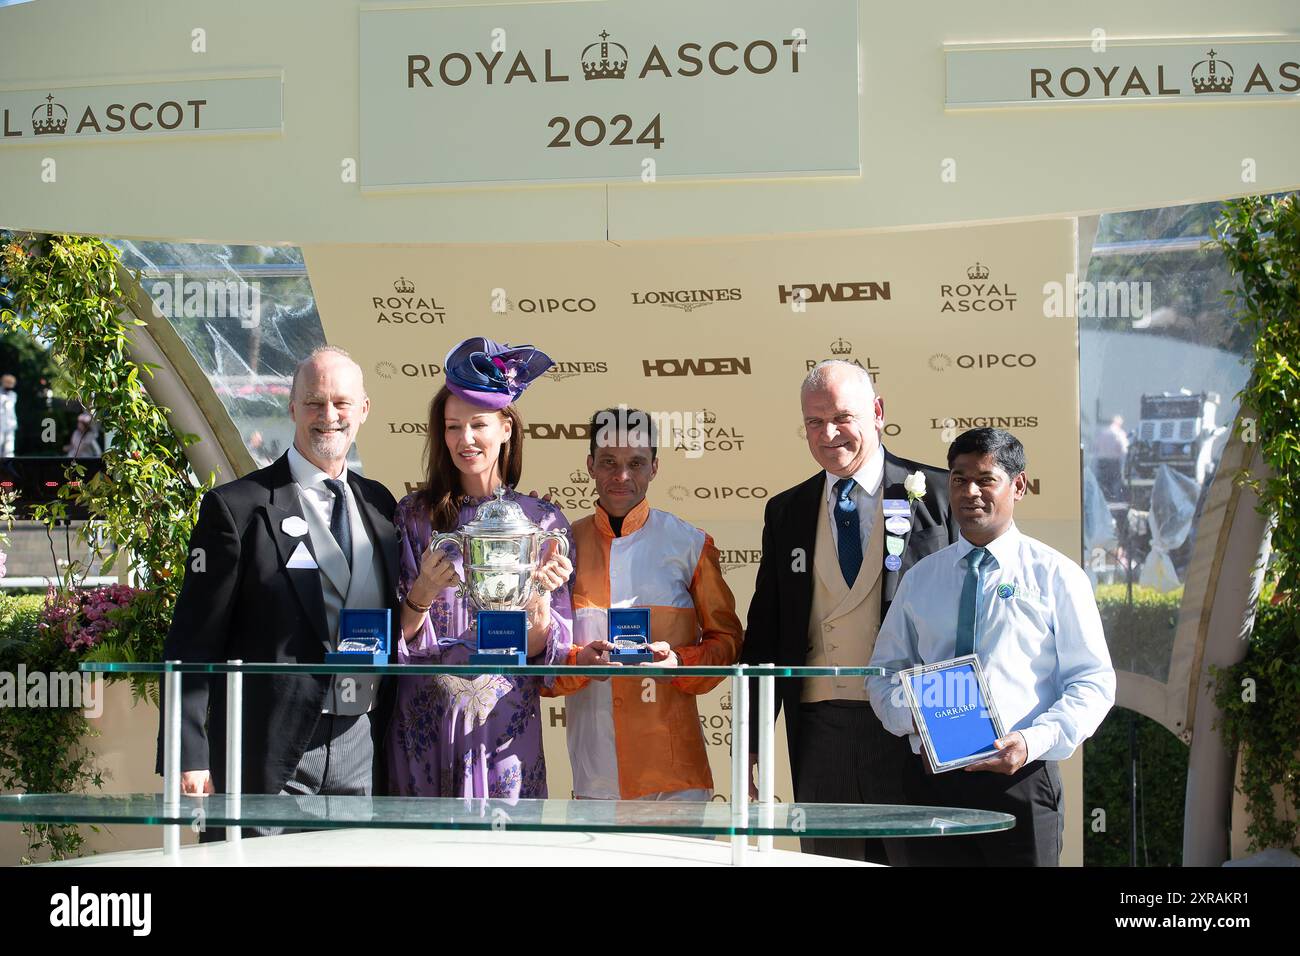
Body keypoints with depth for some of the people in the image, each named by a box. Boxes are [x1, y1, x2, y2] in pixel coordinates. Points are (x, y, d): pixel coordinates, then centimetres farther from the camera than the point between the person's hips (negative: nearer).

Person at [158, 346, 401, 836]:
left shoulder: (378, 504, 13)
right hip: (269, 756, -5)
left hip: (364, 754, 5)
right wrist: (190, 757, -13)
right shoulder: (236, 507, -4)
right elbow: (193, 644, -6)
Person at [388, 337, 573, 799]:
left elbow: (546, 652, 1)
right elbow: (399, 638, 0)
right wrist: (422, 592, -18)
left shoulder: (542, 520, 3)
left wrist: (538, 600, -18)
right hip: (426, 721, 0)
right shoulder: (413, 515, 3)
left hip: (505, 722, 0)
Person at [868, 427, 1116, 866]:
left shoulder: (1055, 575, 3)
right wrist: (911, 715, -8)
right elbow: (884, 672, 15)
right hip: (932, 779, 3)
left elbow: (1093, 682, -1)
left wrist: (1034, 741, -17)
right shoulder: (920, 579, 13)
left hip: (1020, 777, -3)